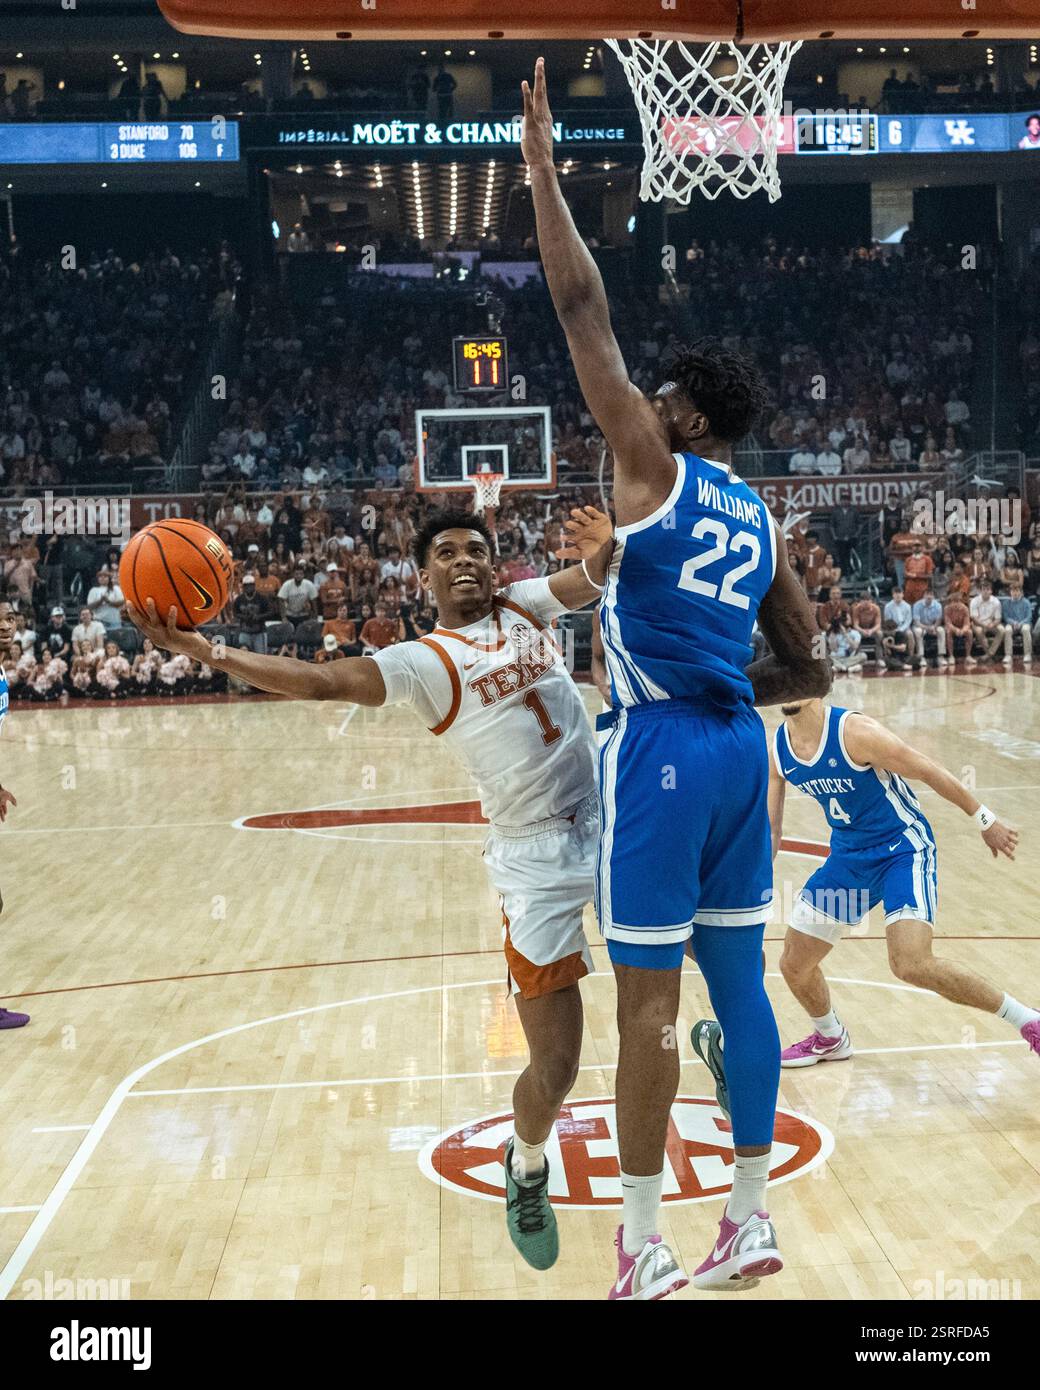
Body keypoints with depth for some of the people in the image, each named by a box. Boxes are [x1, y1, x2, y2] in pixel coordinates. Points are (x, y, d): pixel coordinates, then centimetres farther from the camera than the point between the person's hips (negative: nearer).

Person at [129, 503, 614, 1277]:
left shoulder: (526, 606, 10)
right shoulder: (420, 662, -4)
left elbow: (593, 581, -2)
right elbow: (323, 681, -16)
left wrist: (604, 551, -28)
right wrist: (202, 650, -26)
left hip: (608, 822, 4)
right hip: (533, 859, -4)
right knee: (554, 1065, 0)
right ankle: (527, 1170, 31)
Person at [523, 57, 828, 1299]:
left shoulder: (653, 469, -3)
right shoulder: (758, 520, 16)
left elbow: (585, 316, -6)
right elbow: (808, 673, 17)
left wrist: (540, 169, -1)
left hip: (659, 749, -7)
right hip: (736, 747, 8)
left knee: (648, 999, -1)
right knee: (737, 979, 12)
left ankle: (644, 1246, 9)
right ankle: (751, 1220, 21)